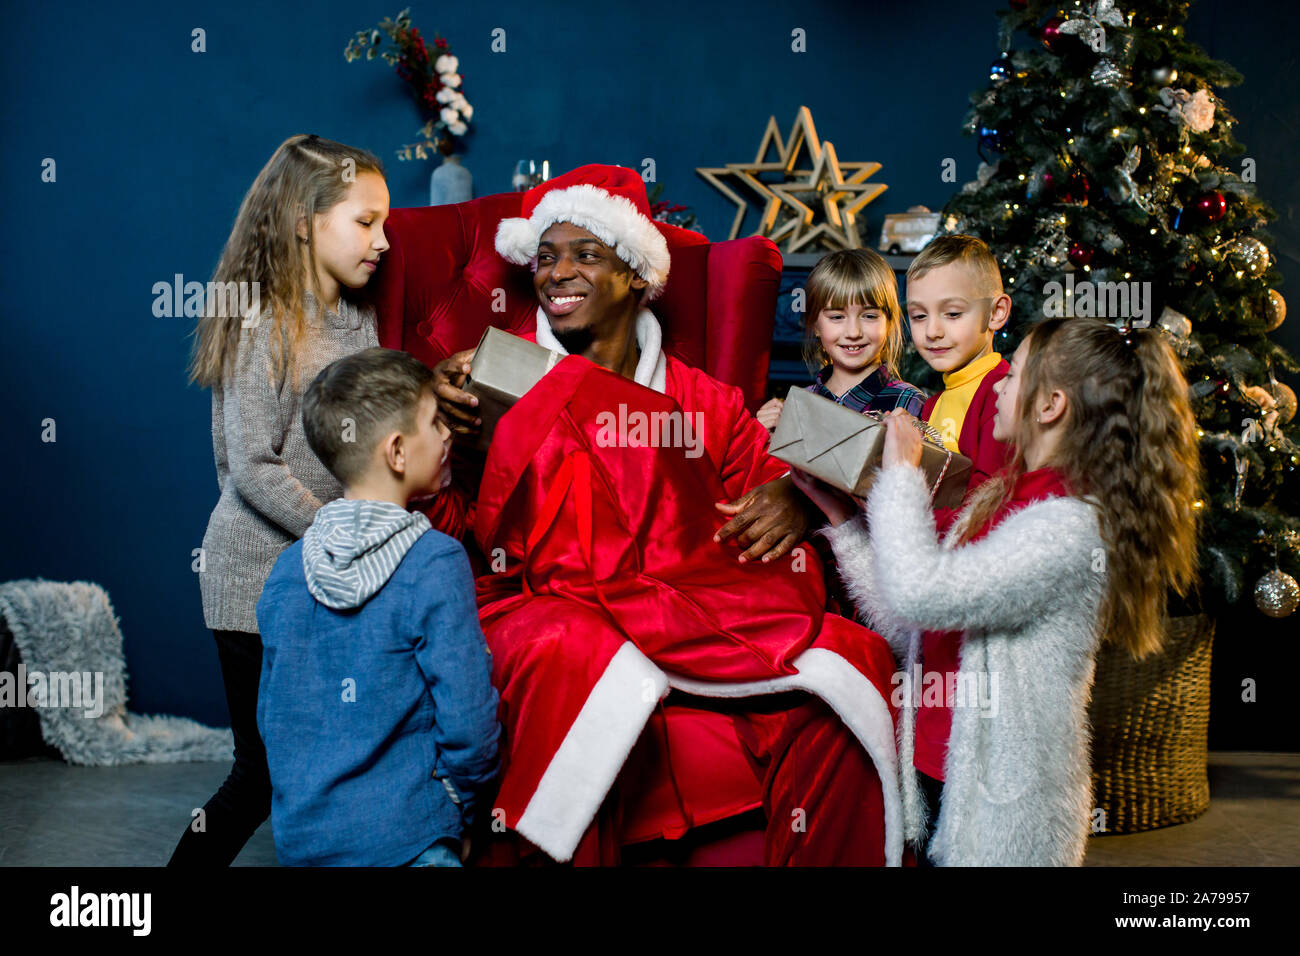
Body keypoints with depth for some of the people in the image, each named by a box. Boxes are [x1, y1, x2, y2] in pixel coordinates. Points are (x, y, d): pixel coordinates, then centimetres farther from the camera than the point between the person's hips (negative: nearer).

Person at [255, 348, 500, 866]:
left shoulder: (287, 570, 2)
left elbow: (272, 714, 10)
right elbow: (468, 720, -14)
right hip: (403, 842, -6)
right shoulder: (436, 564, -14)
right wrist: (458, 821, 2)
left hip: (299, 836, 6)